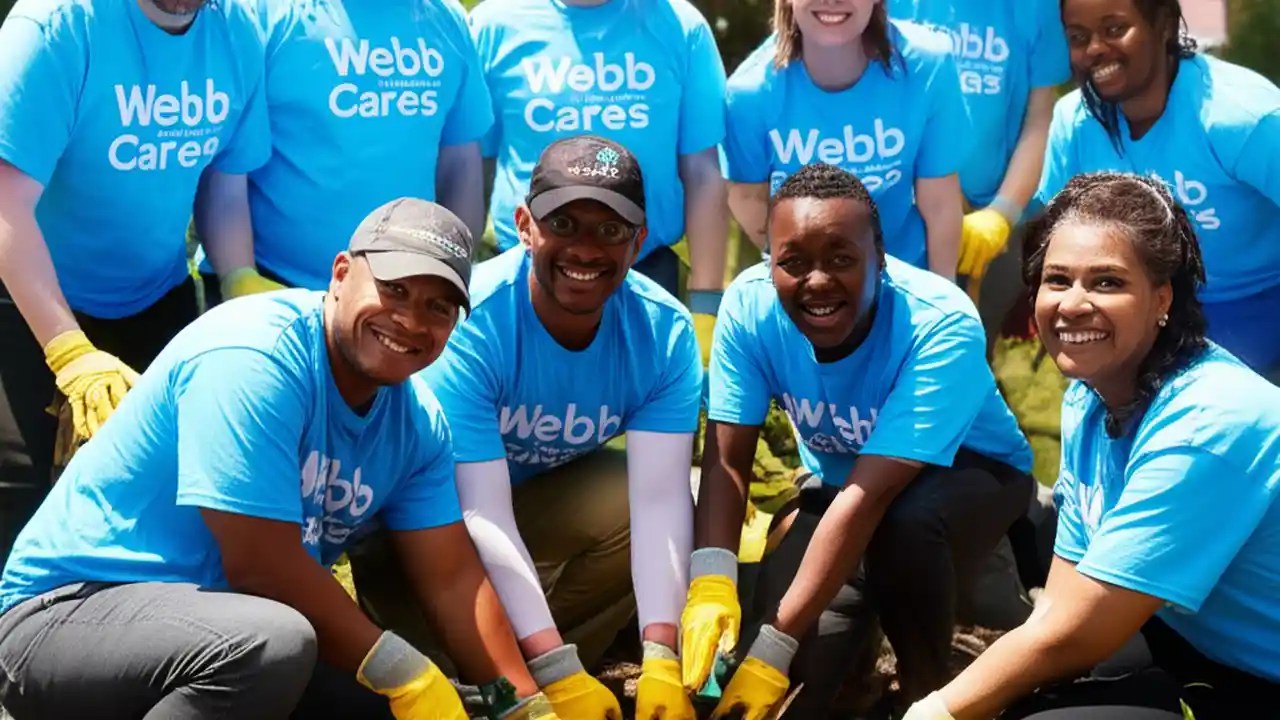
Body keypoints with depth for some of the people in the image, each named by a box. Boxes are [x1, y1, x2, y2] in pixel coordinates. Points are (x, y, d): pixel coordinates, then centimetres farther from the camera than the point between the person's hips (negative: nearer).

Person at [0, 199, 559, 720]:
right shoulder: (255, 356, -22)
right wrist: (406, 674, -18)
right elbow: (263, 568, -25)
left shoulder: (418, 420, 3)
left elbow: (451, 579, 5)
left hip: (221, 625, 9)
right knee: (272, 640, -36)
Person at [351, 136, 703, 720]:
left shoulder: (664, 330, -19)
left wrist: (662, 659, -39)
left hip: (544, 494, 4)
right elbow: (480, 512, -36)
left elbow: (659, 496, -27)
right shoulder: (468, 324, -31)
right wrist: (560, 672, -41)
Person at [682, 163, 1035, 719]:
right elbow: (727, 461, -20)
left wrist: (776, 645, -43)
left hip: (969, 473, -2)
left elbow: (869, 497, -39)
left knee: (905, 527, -38)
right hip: (836, 478, 2)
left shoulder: (942, 327, -35)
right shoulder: (749, 304, -23)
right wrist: (710, 585, -39)